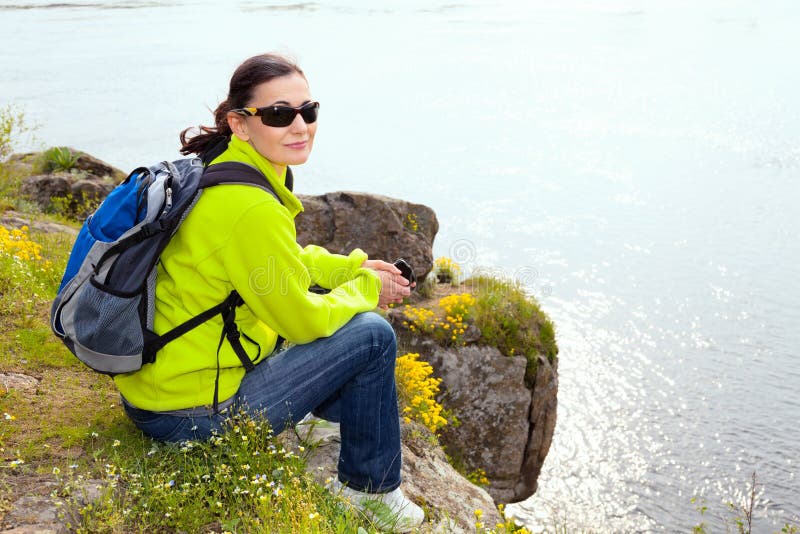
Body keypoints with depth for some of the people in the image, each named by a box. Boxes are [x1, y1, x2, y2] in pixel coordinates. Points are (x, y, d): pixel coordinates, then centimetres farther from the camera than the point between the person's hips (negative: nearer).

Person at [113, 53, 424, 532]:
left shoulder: (222, 169, 4)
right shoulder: (249, 206, -26)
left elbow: (286, 259, 20)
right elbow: (302, 318, -16)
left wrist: (352, 267, 11)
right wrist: (368, 289, 1)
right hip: (190, 414, -10)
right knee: (372, 336, -4)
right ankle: (370, 489, 14)